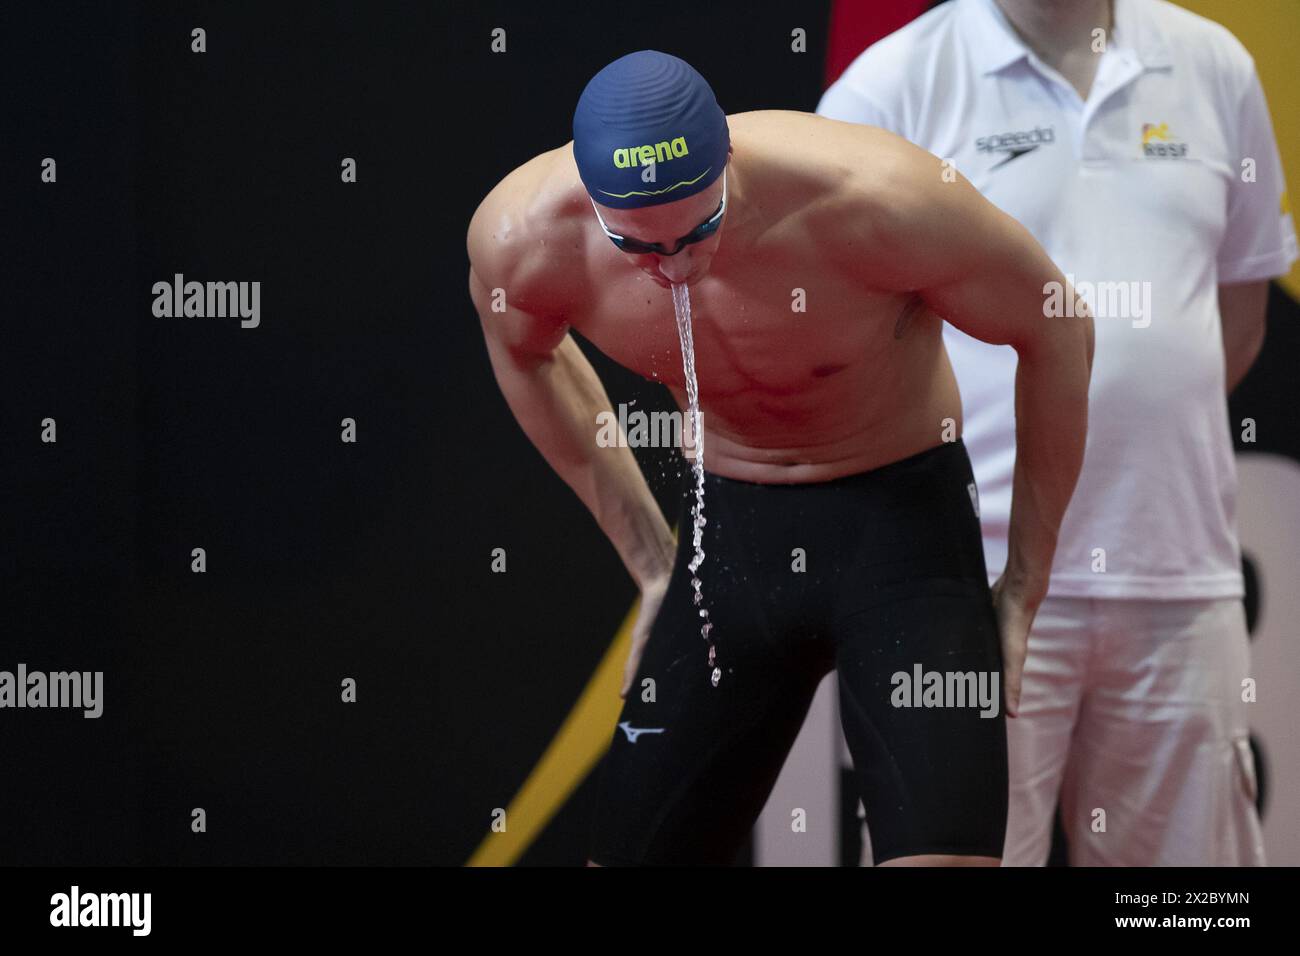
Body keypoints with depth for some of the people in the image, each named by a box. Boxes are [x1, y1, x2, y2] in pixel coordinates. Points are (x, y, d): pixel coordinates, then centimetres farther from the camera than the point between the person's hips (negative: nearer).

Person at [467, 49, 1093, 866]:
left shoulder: (874, 201, -28)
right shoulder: (524, 239, -18)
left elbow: (1056, 332, -11)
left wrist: (1026, 586, -6)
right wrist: (651, 559, 9)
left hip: (903, 520, -4)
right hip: (729, 529, 4)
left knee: (943, 853, -21)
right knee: (633, 853, 6)